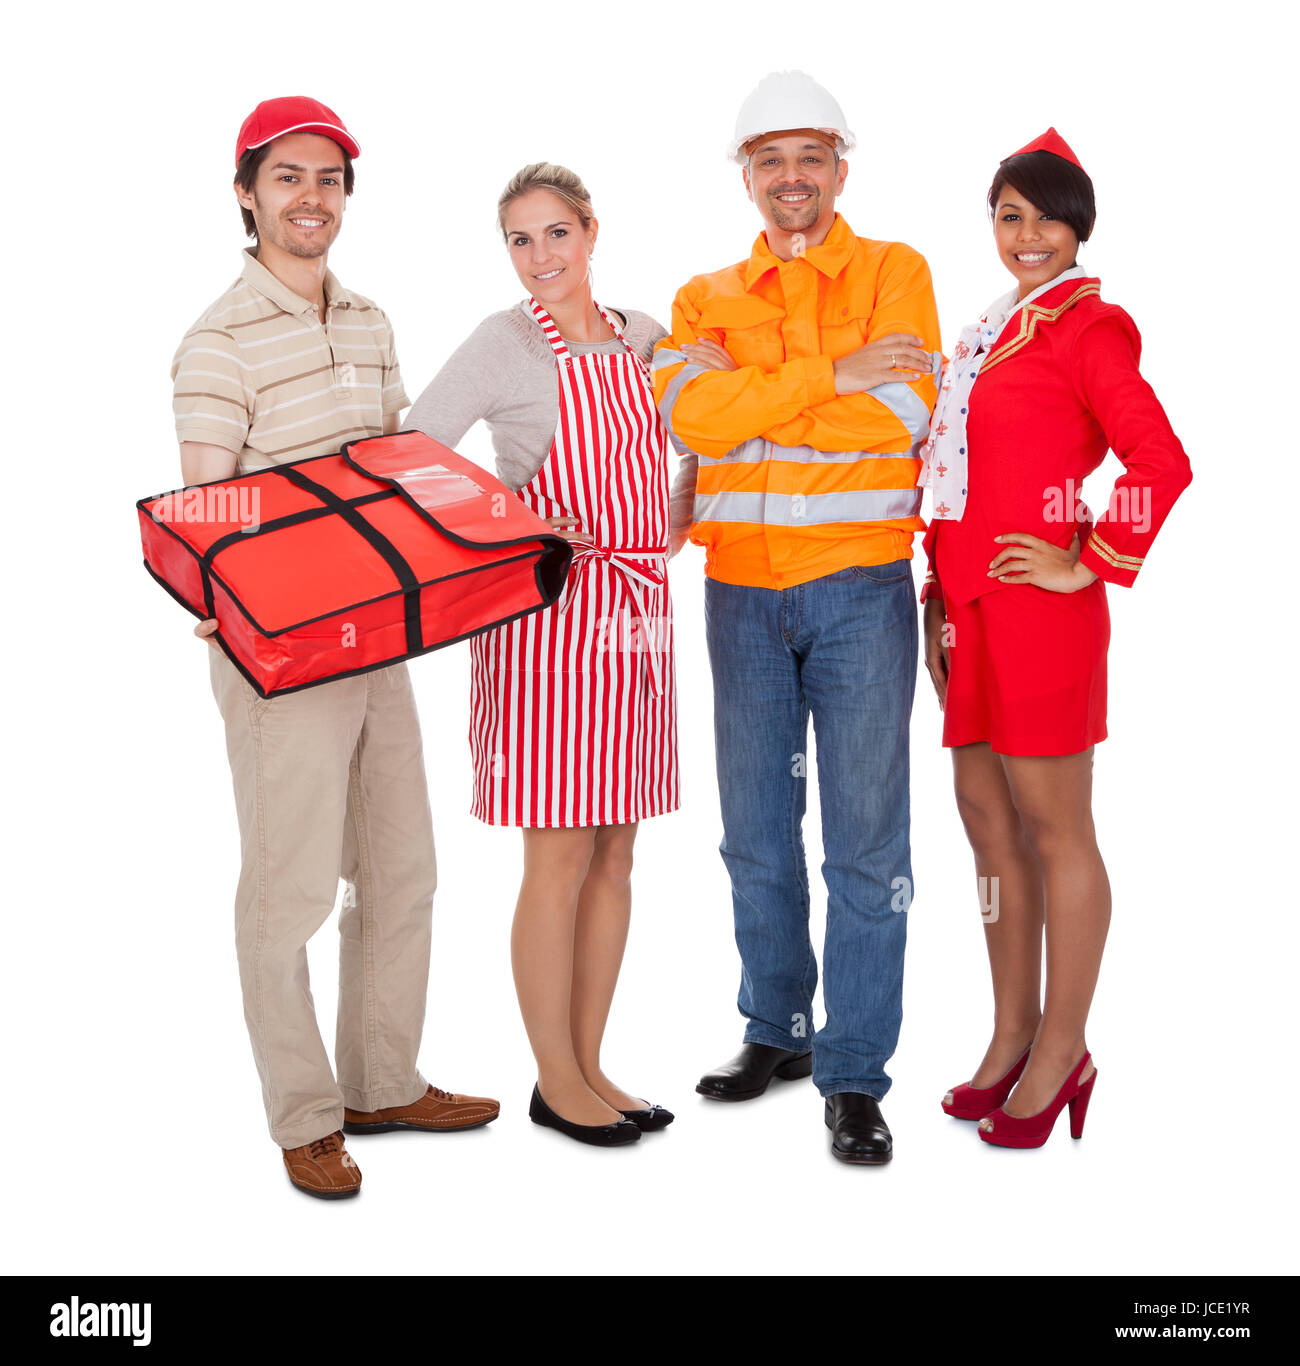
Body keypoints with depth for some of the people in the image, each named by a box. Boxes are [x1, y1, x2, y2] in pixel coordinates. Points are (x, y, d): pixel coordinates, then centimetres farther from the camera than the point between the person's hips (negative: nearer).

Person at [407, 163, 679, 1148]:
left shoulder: (644, 336, 13)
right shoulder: (508, 341, -4)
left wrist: (684, 513, 11)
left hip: (639, 609, 6)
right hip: (551, 610, -6)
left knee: (615, 851, 9)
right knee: (560, 856, -2)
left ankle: (590, 1063, 21)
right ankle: (556, 1079, 12)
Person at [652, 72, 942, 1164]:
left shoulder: (894, 273, 3)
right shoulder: (708, 299, 11)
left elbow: (900, 415, -14)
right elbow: (692, 417, -9)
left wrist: (744, 391, -11)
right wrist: (830, 374, -14)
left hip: (860, 587, -3)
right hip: (741, 589, 4)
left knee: (865, 836, -2)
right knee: (755, 828, 12)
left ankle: (854, 1074, 8)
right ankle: (777, 1030, 29)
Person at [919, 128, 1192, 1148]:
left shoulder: (1086, 327, -7)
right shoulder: (995, 331, 18)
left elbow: (1162, 462, -18)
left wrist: (1091, 566, -12)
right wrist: (943, 596, 16)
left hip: (1037, 606, -9)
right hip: (974, 605, 9)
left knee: (1052, 827, -1)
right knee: (986, 814, 12)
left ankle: (1062, 1055, 12)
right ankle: (1013, 1037, 25)